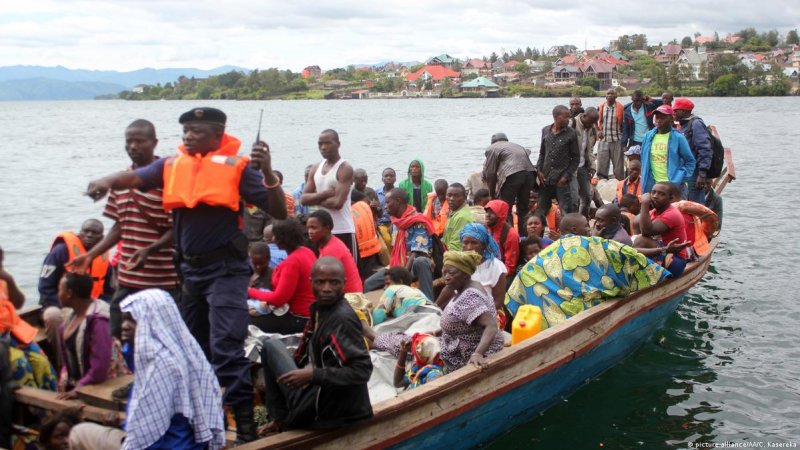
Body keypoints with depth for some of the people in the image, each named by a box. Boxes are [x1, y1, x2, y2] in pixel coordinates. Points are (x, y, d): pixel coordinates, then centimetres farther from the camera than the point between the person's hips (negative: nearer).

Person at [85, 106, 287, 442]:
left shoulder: (237, 167, -9)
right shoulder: (171, 165, 4)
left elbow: (279, 212, -12)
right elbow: (136, 178, -9)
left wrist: (267, 172, -27)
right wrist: (109, 180, -30)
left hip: (225, 268, -6)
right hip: (189, 267, 6)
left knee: (225, 346, -12)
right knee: (193, 345, 19)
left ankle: (245, 423, -4)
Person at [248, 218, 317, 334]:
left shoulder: (293, 261, -23)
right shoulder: (307, 251, 5)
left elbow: (278, 299, -19)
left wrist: (251, 291, -5)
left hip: (300, 319, -9)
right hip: (306, 313, 9)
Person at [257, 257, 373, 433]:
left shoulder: (343, 319, -22)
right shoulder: (319, 308, 4)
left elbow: (363, 370, -26)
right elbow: (306, 356, 14)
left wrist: (312, 375, -27)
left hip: (322, 409, -9)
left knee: (271, 346, -4)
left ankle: (282, 419, 5)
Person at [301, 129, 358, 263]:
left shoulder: (345, 169, -10)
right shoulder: (316, 168, 10)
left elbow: (338, 202, -20)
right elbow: (304, 198, 3)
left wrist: (315, 199, -5)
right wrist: (324, 194, -12)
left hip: (343, 231, -7)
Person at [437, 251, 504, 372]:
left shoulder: (469, 297, -26)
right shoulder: (464, 289, 2)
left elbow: (491, 326, -38)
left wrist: (477, 354, -49)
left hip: (471, 360, -9)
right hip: (463, 355, 9)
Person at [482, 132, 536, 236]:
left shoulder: (491, 149, 14)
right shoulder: (516, 146, 33)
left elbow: (490, 173, 10)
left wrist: (492, 194, 20)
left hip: (512, 174, -6)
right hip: (529, 172, 6)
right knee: (523, 208, 18)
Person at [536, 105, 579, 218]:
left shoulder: (571, 134, -5)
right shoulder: (545, 131, 5)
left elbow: (576, 158, -2)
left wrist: (566, 176, -10)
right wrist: (539, 170, 2)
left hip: (561, 180, -4)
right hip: (545, 179, 4)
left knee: (567, 212, -4)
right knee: (541, 211, 12)